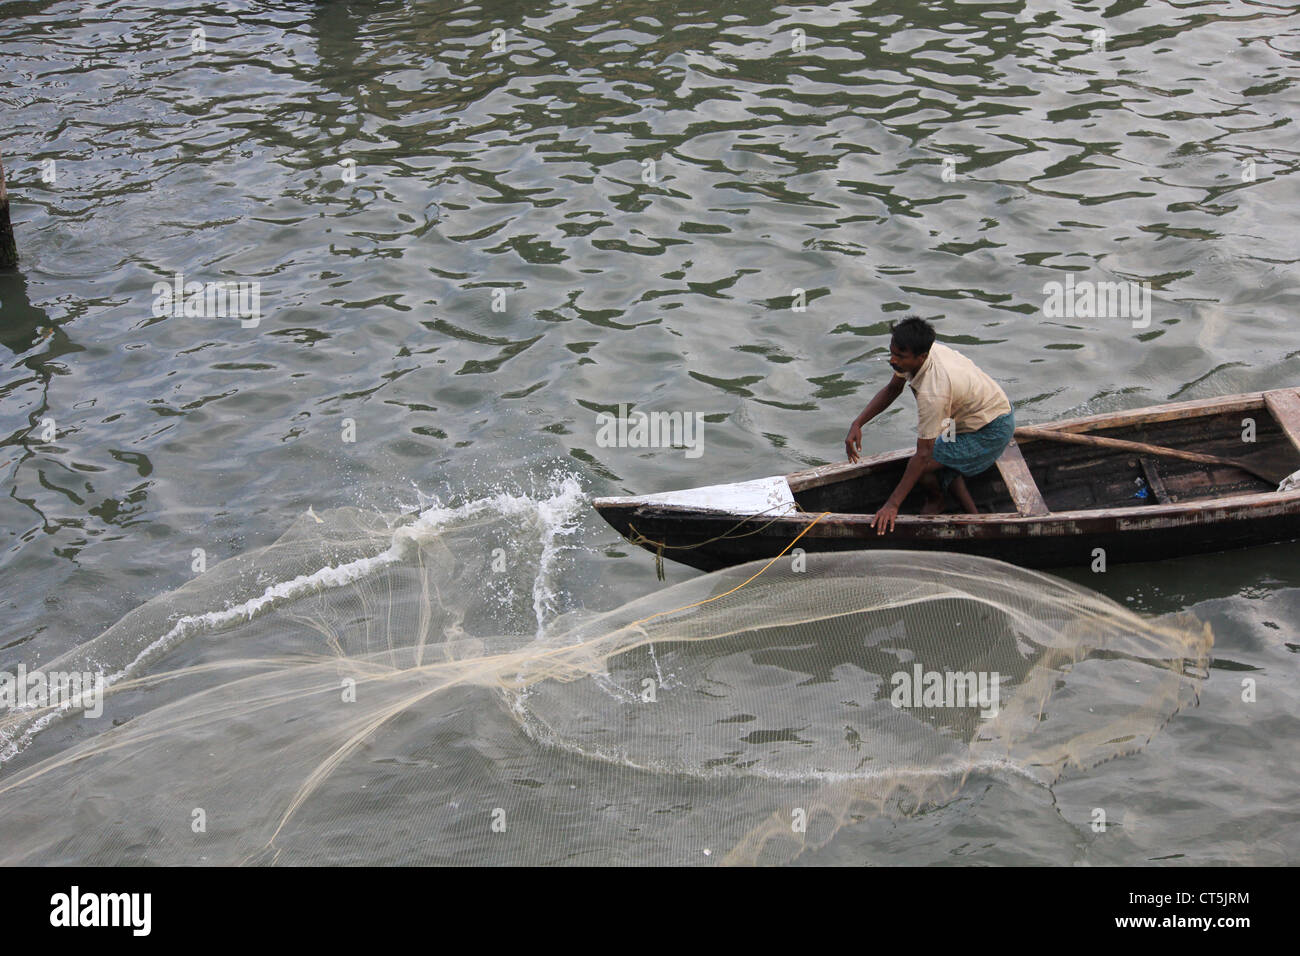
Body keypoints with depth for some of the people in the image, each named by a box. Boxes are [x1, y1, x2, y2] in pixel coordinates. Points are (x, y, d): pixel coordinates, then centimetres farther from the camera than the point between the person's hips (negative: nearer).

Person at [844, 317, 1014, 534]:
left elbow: (923, 454, -32)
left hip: (993, 431, -9)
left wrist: (893, 504, -30)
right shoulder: (913, 354, -13)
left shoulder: (933, 391, -37)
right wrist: (857, 424, -3)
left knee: (924, 466, -11)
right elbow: (892, 390, 8)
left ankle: (935, 501, 21)